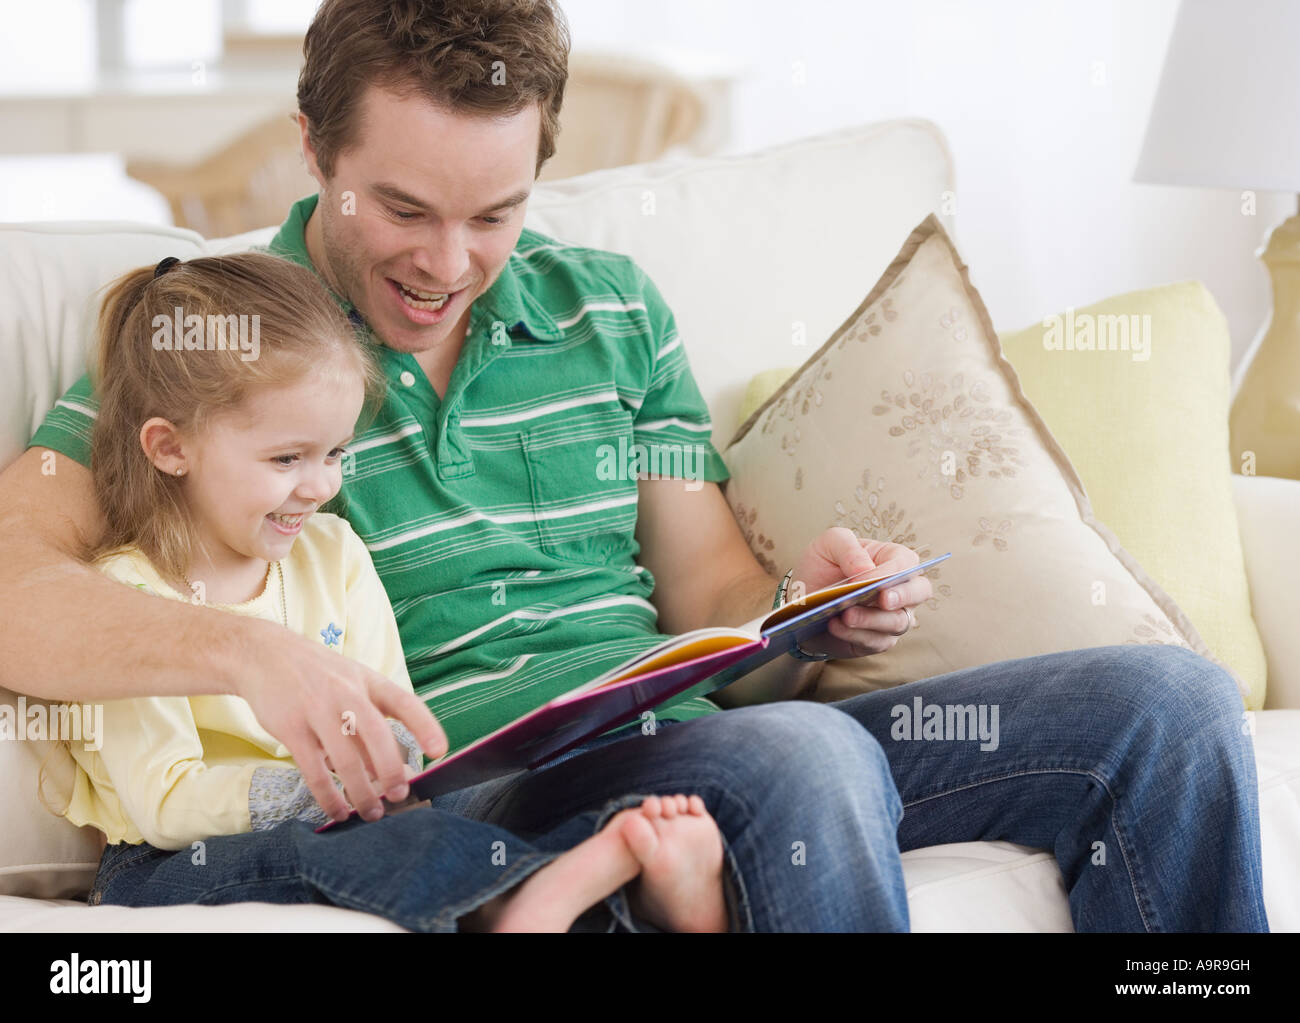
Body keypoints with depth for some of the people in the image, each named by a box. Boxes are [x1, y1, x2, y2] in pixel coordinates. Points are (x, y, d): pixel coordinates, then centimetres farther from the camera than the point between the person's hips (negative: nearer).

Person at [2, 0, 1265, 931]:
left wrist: (807, 609, -8)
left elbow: (711, 603, 16)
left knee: (1165, 699, -7)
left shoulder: (610, 307, 16)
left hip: (693, 743, 7)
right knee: (806, 757, -38)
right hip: (463, 791, -6)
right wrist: (235, 649, -34)